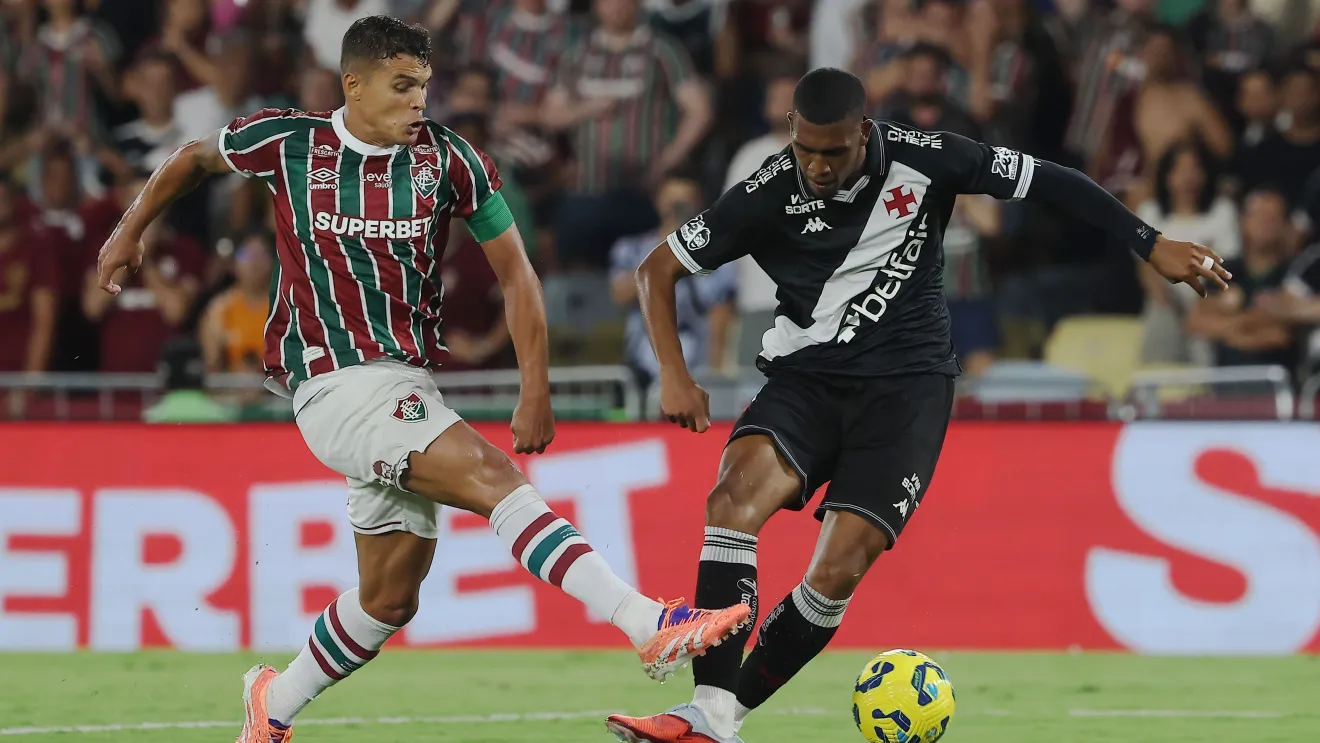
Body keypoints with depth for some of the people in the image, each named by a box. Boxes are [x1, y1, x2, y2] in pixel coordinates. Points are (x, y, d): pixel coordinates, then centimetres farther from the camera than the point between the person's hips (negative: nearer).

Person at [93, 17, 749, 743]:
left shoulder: (447, 158, 1)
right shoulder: (288, 143, -3)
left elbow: (514, 272, 6)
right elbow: (196, 157, 17)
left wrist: (536, 393, 1)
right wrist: (131, 231, 24)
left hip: (409, 390, 5)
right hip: (335, 385, -5)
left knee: (389, 599, 9)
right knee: (494, 475, -25)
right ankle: (650, 626, -37)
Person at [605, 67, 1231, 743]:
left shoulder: (921, 161, -8)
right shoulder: (770, 194, -7)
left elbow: (1044, 181, 1)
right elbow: (657, 269, 2)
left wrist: (1151, 245, 0)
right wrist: (674, 377, -10)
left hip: (906, 383, -1)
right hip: (806, 376, 1)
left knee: (838, 571, -19)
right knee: (736, 495, -29)